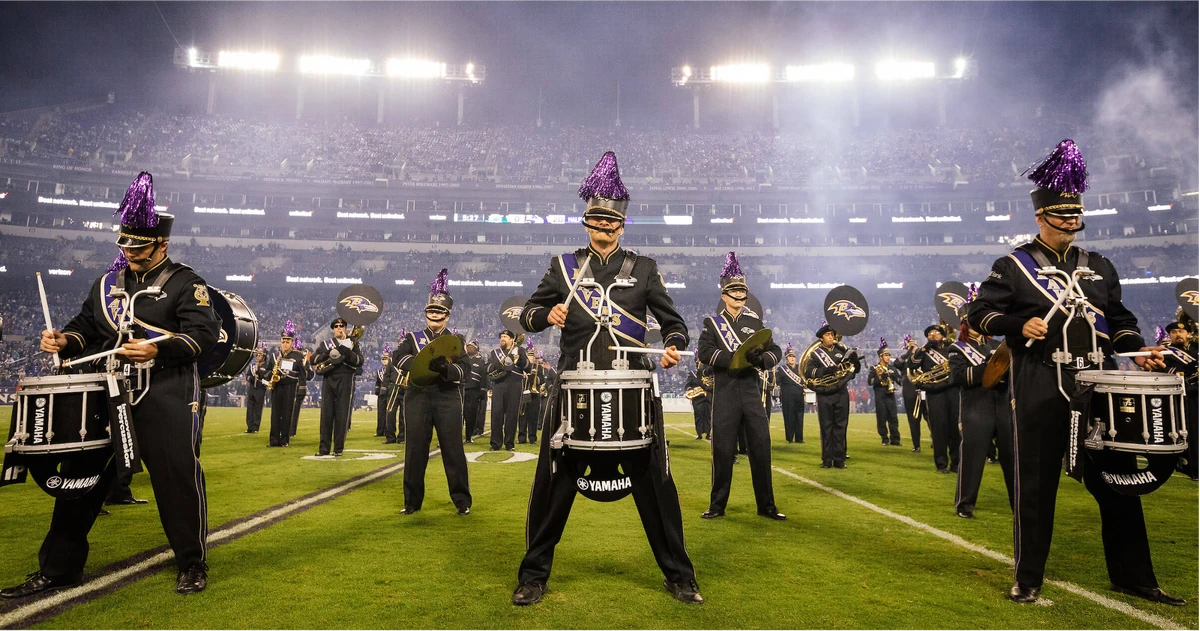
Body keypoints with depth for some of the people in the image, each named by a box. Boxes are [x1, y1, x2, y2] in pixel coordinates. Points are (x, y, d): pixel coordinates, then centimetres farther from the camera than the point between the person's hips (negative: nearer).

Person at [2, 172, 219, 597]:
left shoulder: (185, 283, -3)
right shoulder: (108, 283, 16)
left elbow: (205, 333, -12)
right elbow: (86, 326, 20)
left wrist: (157, 351, -24)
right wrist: (65, 341, -2)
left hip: (167, 395, -6)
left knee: (177, 475, -3)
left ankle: (193, 565, 13)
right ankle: (58, 570, 23)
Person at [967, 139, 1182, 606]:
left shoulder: (1100, 267, 16)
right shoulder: (1012, 266, 2)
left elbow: (1119, 320, 18)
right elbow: (979, 314, 1)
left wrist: (1139, 349, -1)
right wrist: (1020, 325, -16)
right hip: (1040, 390, -4)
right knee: (1036, 484, 1)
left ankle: (1132, 576, 23)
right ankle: (1028, 578, 13)